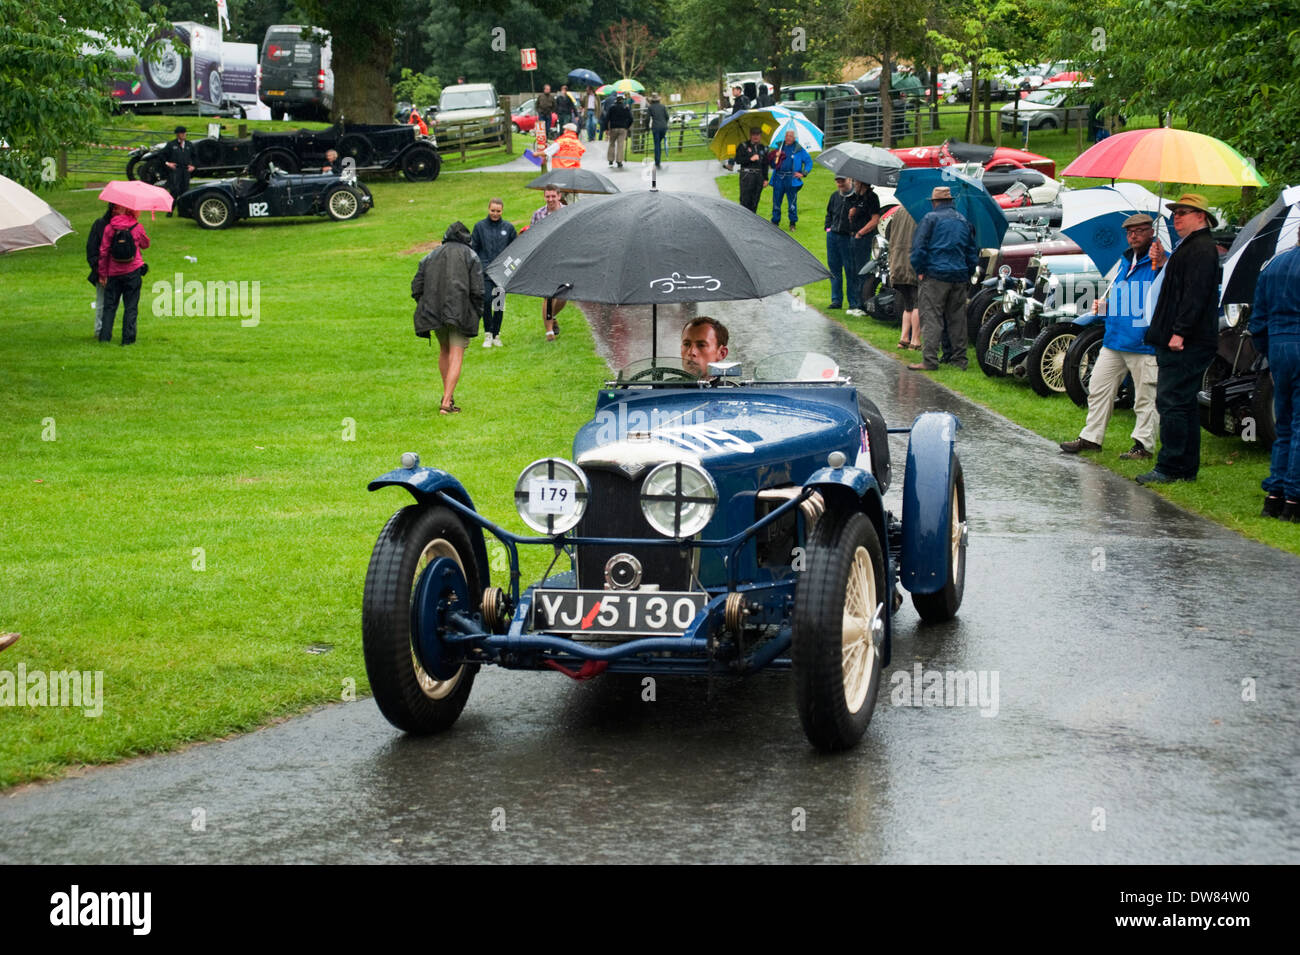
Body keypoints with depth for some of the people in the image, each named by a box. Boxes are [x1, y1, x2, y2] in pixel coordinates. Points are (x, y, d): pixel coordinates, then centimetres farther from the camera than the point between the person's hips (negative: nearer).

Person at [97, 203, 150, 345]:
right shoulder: (137, 227, -3)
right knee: (131, 307, 4)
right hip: (133, 271, 0)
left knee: (109, 306, 8)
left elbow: (103, 252, -3)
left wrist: (102, 274, 5)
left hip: (114, 273, 0)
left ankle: (104, 336, 4)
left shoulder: (109, 228, -5)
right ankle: (128, 338, 1)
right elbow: (145, 245, 15)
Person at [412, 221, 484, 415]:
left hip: (434, 312, 4)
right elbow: (477, 290, -4)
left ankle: (448, 395, 28)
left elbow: (416, 288, 10)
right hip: (460, 312, -4)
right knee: (456, 355, -5)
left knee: (444, 350, 24)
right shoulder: (470, 255, 6)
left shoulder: (431, 256, 16)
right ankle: (446, 403, -17)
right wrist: (476, 315, 6)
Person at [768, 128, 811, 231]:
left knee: (792, 202, -1)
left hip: (791, 179, -3)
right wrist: (775, 157, -3)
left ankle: (792, 223, 10)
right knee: (776, 201, 4)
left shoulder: (799, 150, 5)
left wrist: (803, 173, -3)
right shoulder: (780, 147, 14)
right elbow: (773, 165, 18)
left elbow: (809, 162, 8)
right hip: (778, 178, 3)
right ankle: (775, 222, 15)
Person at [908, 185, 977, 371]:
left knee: (931, 318, -6)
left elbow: (918, 247, -9)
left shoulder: (931, 218, -3)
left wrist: (919, 271, -2)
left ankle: (930, 360, -13)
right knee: (957, 319, 11)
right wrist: (968, 275, 22)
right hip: (959, 277, 6)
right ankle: (960, 359, 13)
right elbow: (973, 253, 19)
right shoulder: (963, 221, 16)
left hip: (936, 274, -6)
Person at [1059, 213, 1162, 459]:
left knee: (1145, 398, 0)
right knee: (1098, 389, 10)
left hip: (1144, 344, -8)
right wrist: (1104, 306, 12)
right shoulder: (1126, 262, 18)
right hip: (1114, 339, 8)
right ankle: (1091, 437, 19)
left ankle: (1144, 445, 9)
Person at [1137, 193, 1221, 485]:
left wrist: (1179, 332, -25)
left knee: (1172, 403, -11)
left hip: (1187, 344, -11)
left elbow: (1195, 294, -21)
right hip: (1180, 342, 11)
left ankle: (1170, 468, -9)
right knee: (1184, 404, 12)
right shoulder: (1189, 247, 21)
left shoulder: (1202, 249, -12)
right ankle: (1186, 468, 16)